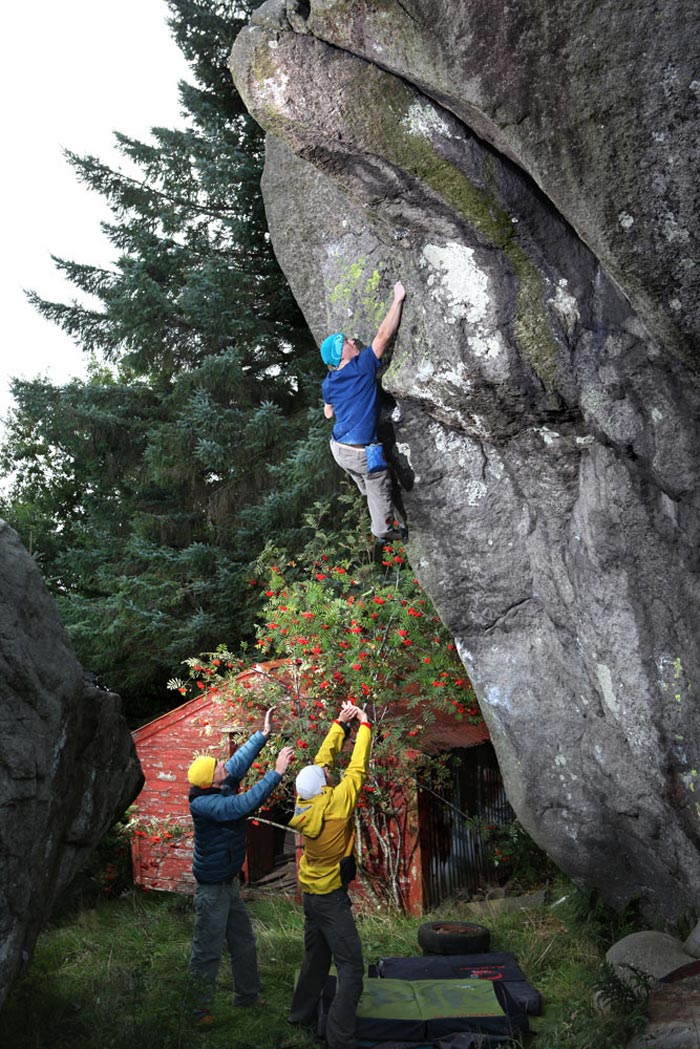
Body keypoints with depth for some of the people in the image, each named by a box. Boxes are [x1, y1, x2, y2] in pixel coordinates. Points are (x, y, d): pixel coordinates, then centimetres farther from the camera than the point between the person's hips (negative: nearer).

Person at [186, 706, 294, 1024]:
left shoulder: (220, 786, -4)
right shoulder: (204, 803, -27)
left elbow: (240, 760, 7)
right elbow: (244, 804, -35)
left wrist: (263, 733, 4)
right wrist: (277, 772, -34)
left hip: (230, 884, 9)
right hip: (212, 889, -9)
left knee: (244, 942, 19)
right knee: (207, 952, 1)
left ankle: (247, 996, 33)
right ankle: (199, 1010, 12)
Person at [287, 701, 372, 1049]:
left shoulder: (304, 802, -5)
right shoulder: (336, 803, -23)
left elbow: (322, 759, 5)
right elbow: (357, 768, -14)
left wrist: (340, 724, 10)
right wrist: (364, 726, -3)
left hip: (310, 895, 8)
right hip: (331, 898, -8)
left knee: (315, 957, 24)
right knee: (351, 967, -5)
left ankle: (302, 1013, 37)